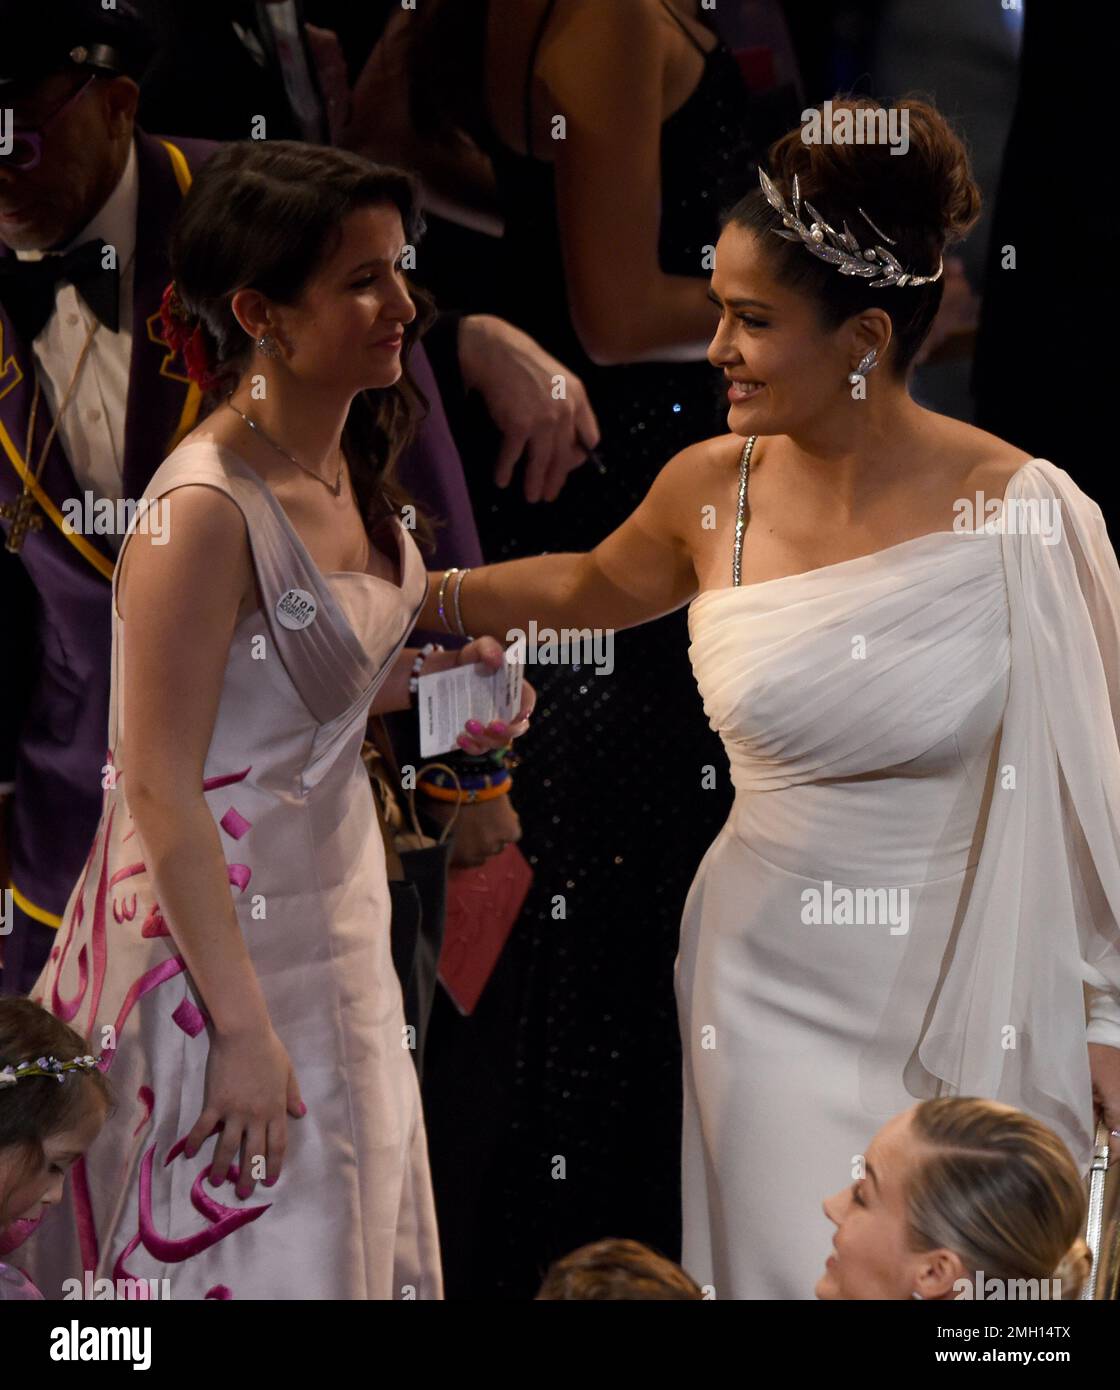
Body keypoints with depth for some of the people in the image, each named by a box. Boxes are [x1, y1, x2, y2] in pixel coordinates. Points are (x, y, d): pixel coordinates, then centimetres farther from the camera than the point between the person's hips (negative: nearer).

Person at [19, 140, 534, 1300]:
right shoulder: (205, 508, -24)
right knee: (263, 1259, 1)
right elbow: (162, 792, -23)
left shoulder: (344, 465, 3)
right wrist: (244, 1030, -23)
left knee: (354, 1238, 17)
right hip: (225, 933, -9)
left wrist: (428, 683, 0)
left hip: (334, 919, 9)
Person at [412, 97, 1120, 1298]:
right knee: (793, 1269, 3)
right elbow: (590, 587, 22)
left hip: (966, 1000, -2)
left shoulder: (1022, 514, -13)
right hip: (771, 994, 3)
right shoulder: (713, 491, -3)